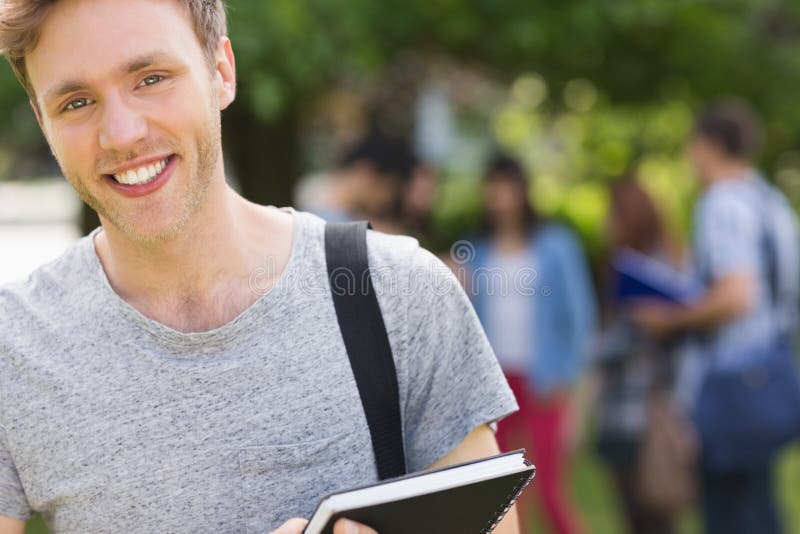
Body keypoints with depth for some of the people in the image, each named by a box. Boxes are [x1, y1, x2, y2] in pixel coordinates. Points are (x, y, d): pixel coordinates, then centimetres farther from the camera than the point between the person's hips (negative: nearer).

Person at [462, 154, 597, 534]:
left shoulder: (555, 243, 0)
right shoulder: (480, 250, 10)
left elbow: (580, 313, 0)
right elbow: (476, 319, 14)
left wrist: (565, 376, -6)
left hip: (541, 381, -4)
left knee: (550, 490, -10)